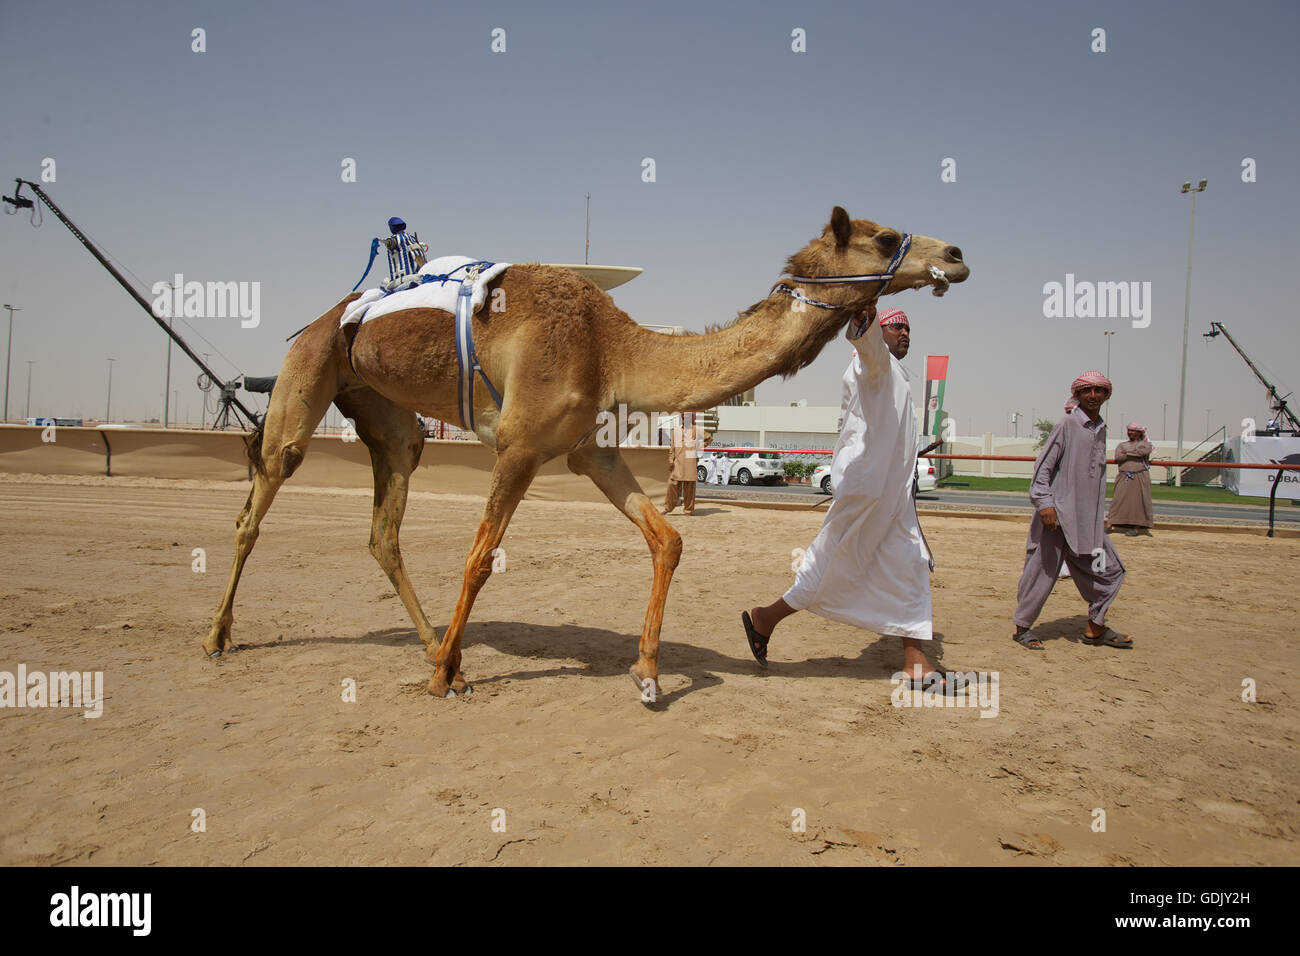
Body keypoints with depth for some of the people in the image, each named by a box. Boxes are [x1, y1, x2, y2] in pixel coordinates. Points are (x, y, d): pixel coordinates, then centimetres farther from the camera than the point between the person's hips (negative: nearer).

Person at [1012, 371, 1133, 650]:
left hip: (1087, 520, 7)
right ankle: (1022, 626, 13)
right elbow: (1043, 465, -12)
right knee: (1042, 572, -2)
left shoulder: (1101, 429, 14)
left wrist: (1098, 516, 20)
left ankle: (1095, 628, 21)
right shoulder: (1067, 425, -7)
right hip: (1057, 515, -7)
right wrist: (1045, 502, -21)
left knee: (1110, 570, 8)